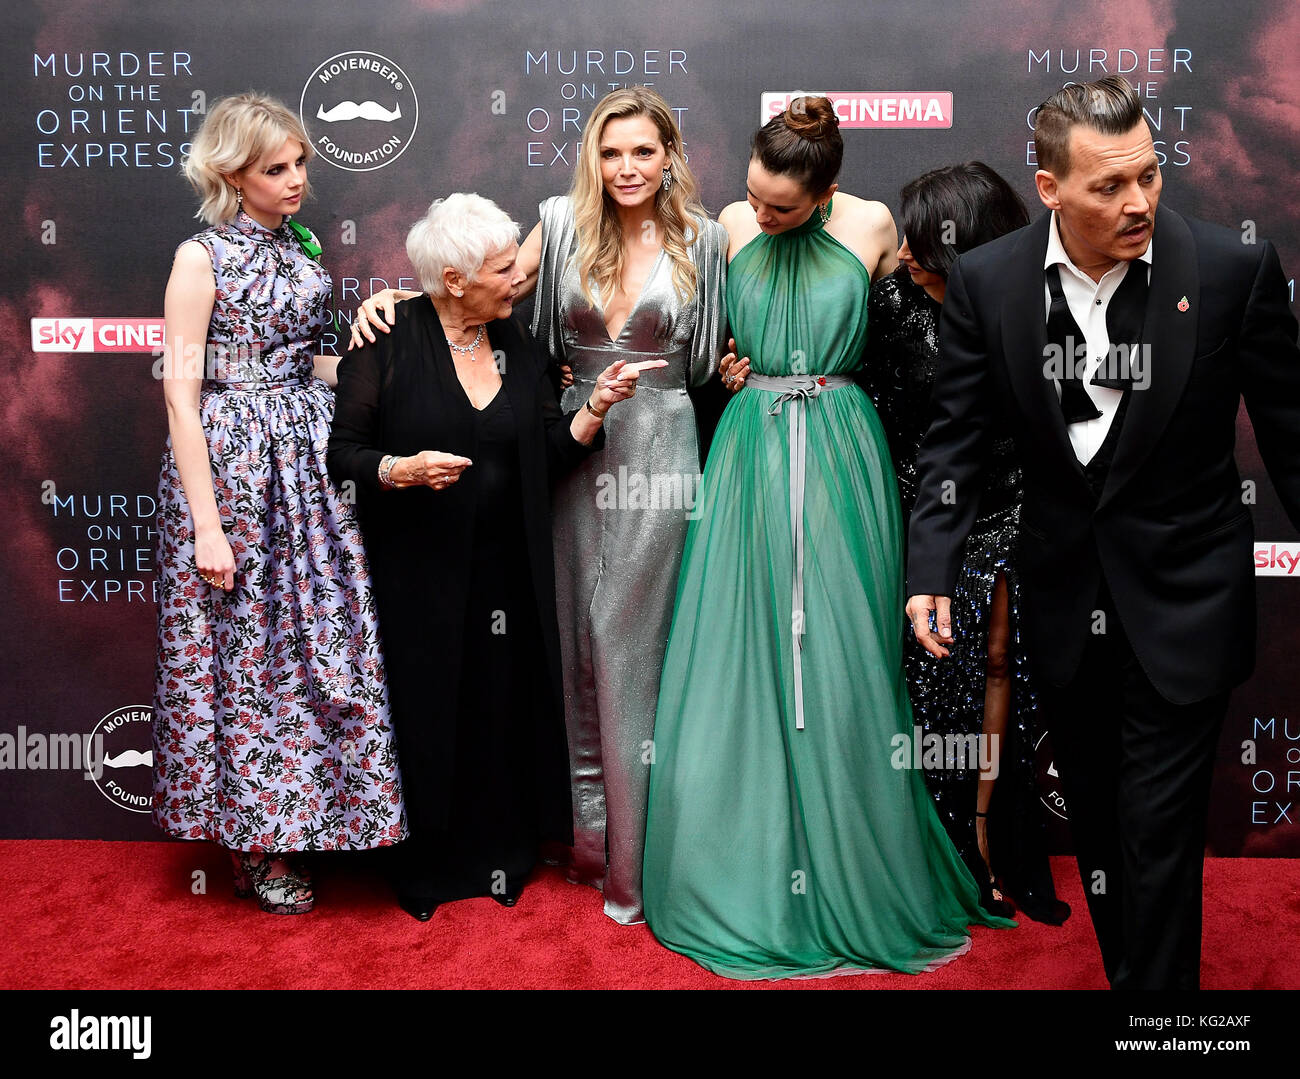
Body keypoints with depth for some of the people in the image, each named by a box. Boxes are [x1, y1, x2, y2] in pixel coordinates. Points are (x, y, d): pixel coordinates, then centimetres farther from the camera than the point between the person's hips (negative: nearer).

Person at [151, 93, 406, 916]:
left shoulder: (303, 247, 11)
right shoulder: (201, 258, -8)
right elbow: (181, 395, -13)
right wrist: (207, 526, -18)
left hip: (310, 459, 6)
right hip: (233, 466, -6)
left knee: (320, 638, 8)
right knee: (248, 649, 3)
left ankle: (297, 821, 25)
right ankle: (258, 845, 17)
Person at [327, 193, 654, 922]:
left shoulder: (517, 343, 9)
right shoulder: (388, 341, -7)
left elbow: (550, 456, 8)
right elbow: (342, 453, -6)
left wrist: (597, 405, -7)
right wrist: (403, 470, -24)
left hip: (507, 573, 4)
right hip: (418, 573, -4)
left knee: (505, 714, 6)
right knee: (425, 717, 4)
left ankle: (500, 857, 24)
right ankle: (424, 869, 22)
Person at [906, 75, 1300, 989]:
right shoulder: (987, 280, -7)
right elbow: (956, 436, -4)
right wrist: (931, 573, -14)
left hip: (1182, 602, -3)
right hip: (1065, 600, 3)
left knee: (1159, 836, 1)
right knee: (1096, 823, 19)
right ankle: (1123, 967, 41)